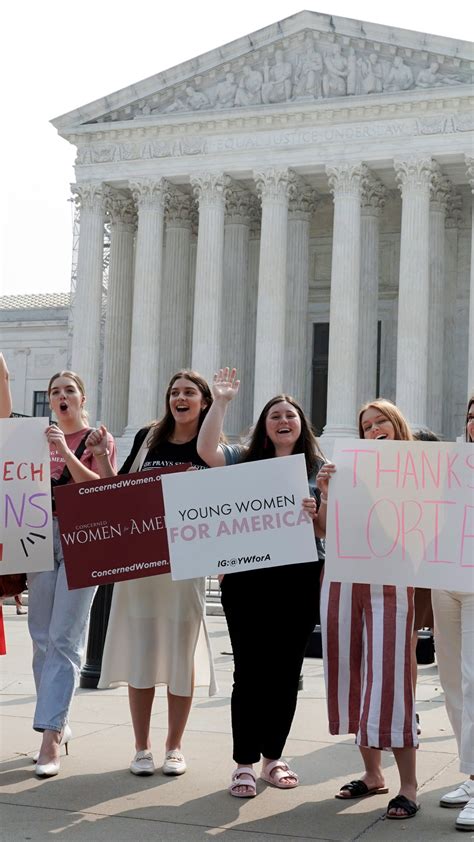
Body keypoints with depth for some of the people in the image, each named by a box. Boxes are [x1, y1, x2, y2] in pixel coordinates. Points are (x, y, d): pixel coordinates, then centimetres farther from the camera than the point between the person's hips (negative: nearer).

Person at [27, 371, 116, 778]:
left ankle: (51, 734, -12)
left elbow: (100, 488, -9)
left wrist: (66, 451, -17)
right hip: (42, 534, 5)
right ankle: (58, 725, 16)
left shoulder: (98, 439, 3)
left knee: (63, 638, -10)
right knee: (42, 637, 5)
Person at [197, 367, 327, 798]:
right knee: (250, 671, 0)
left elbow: (328, 529, 7)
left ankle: (273, 757, 24)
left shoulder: (319, 469, 9)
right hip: (247, 579, -2)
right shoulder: (245, 460, 6)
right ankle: (245, 764, 9)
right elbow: (206, 449, -12)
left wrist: (315, 513, -14)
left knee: (286, 671, 9)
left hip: (298, 581, 2)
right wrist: (220, 402, -14)